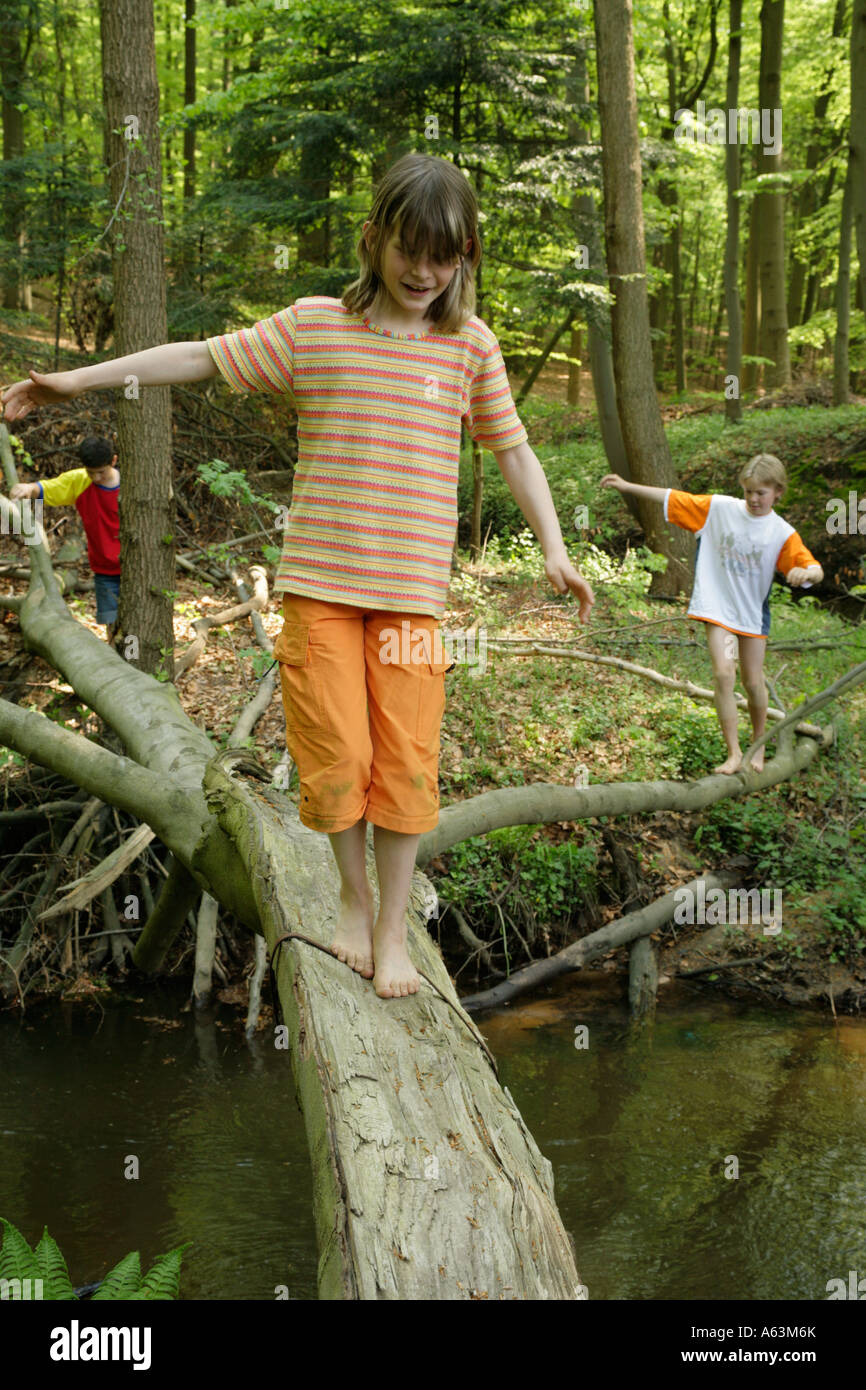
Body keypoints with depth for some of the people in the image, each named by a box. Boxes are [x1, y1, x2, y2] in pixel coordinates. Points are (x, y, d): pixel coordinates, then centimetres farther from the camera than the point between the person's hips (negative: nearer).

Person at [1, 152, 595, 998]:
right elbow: (201, 359, 6)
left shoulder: (470, 345, 5)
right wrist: (78, 379, 7)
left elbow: (511, 449, 11)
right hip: (318, 579, 0)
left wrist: (553, 547, 3)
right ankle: (352, 899, 23)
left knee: (405, 758, -2)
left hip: (411, 586, 1)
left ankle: (393, 928, 14)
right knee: (335, 750, -2)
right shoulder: (312, 327, 2)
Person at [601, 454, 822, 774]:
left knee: (753, 682, 9)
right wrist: (627, 486, -3)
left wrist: (806, 572, -39)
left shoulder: (782, 533, -8)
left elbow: (815, 570, -14)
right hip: (718, 606, -1)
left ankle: (759, 746, 32)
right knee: (723, 673, -15)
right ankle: (733, 752, -8)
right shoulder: (719, 508, -6)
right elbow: (674, 499, -2)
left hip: (753, 612, 1)